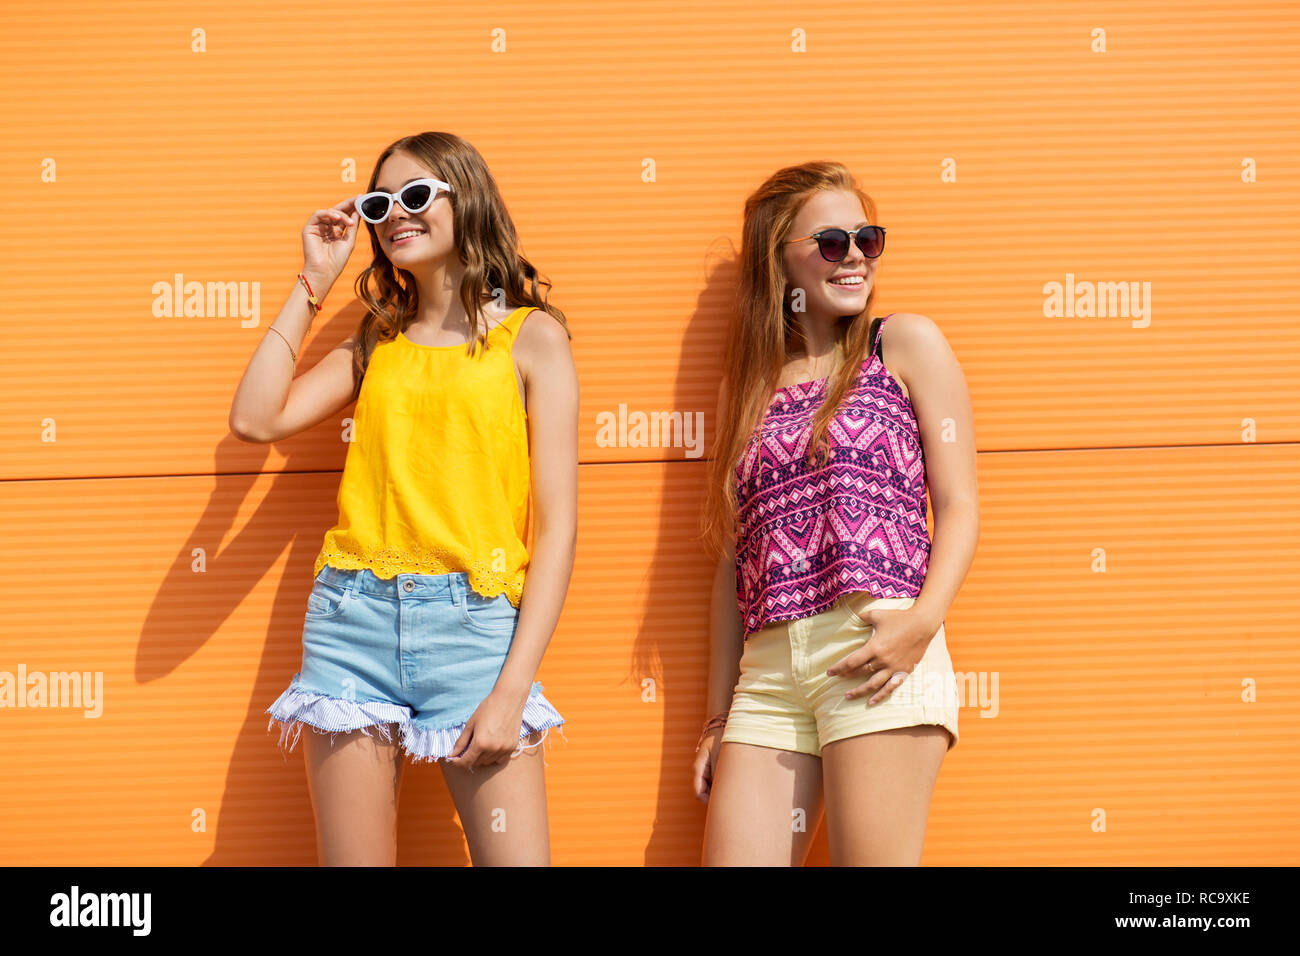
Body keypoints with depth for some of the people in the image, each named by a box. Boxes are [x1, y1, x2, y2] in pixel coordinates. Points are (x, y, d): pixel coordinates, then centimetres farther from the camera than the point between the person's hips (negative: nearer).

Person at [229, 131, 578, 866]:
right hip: (354, 619, 3)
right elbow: (256, 419, 3)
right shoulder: (377, 343, 16)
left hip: (475, 620, -3)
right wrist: (313, 284, 8)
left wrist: (512, 687, -11)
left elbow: (557, 527, -3)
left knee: (517, 855, -8)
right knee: (355, 858, 4)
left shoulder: (531, 336, 3)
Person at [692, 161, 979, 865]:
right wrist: (718, 718, 15)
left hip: (876, 657, -4)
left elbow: (959, 503, 3)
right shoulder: (745, 384, 19)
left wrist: (923, 621, -15)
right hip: (767, 670, 4)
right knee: (729, 858, -3)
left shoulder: (905, 344, 9)